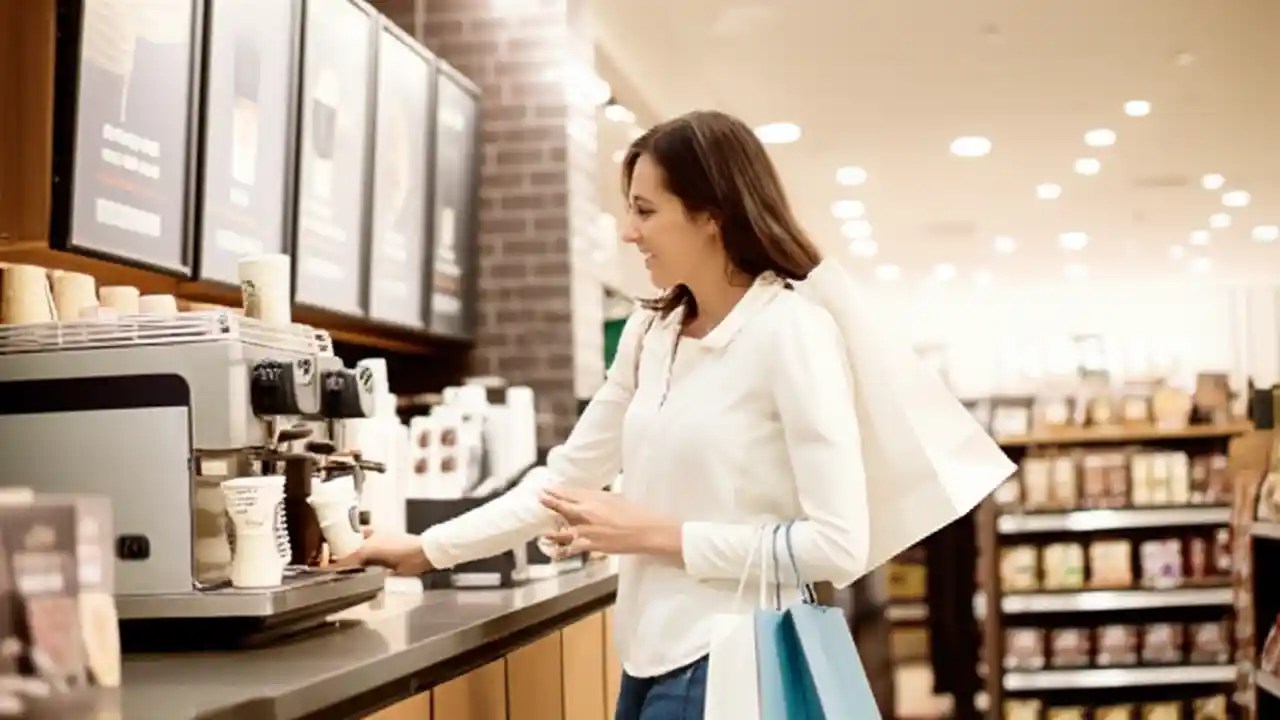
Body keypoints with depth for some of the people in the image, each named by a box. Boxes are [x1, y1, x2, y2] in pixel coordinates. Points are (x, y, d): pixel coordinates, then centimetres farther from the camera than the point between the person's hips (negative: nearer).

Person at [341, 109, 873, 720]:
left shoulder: (792, 332, -14)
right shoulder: (650, 333, 8)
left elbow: (839, 547, -18)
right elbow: (568, 478, 14)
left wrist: (658, 533, -15)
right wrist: (426, 550, 11)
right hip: (653, 659, 7)